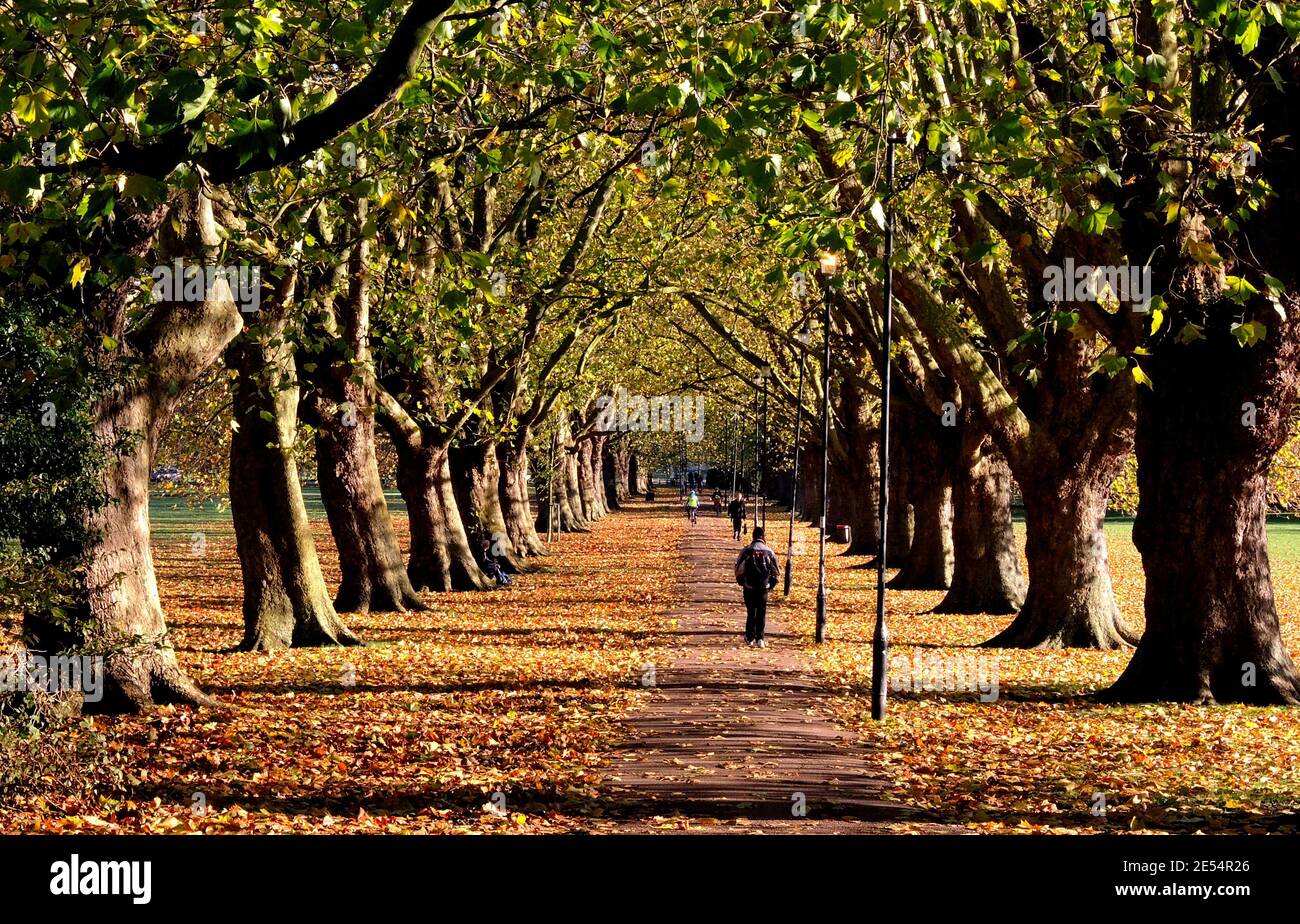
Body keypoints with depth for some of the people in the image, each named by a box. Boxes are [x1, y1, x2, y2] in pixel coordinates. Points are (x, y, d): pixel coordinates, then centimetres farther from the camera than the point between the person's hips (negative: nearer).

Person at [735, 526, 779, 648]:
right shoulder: (769, 552, -3)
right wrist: (771, 584, 18)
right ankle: (759, 639, 0)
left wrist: (741, 582, 16)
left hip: (749, 587, 1)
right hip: (763, 588, -1)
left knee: (751, 612, 13)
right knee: (761, 613, 6)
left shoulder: (746, 550, -4)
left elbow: (738, 569, 1)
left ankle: (750, 638, 14)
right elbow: (776, 570, 4)